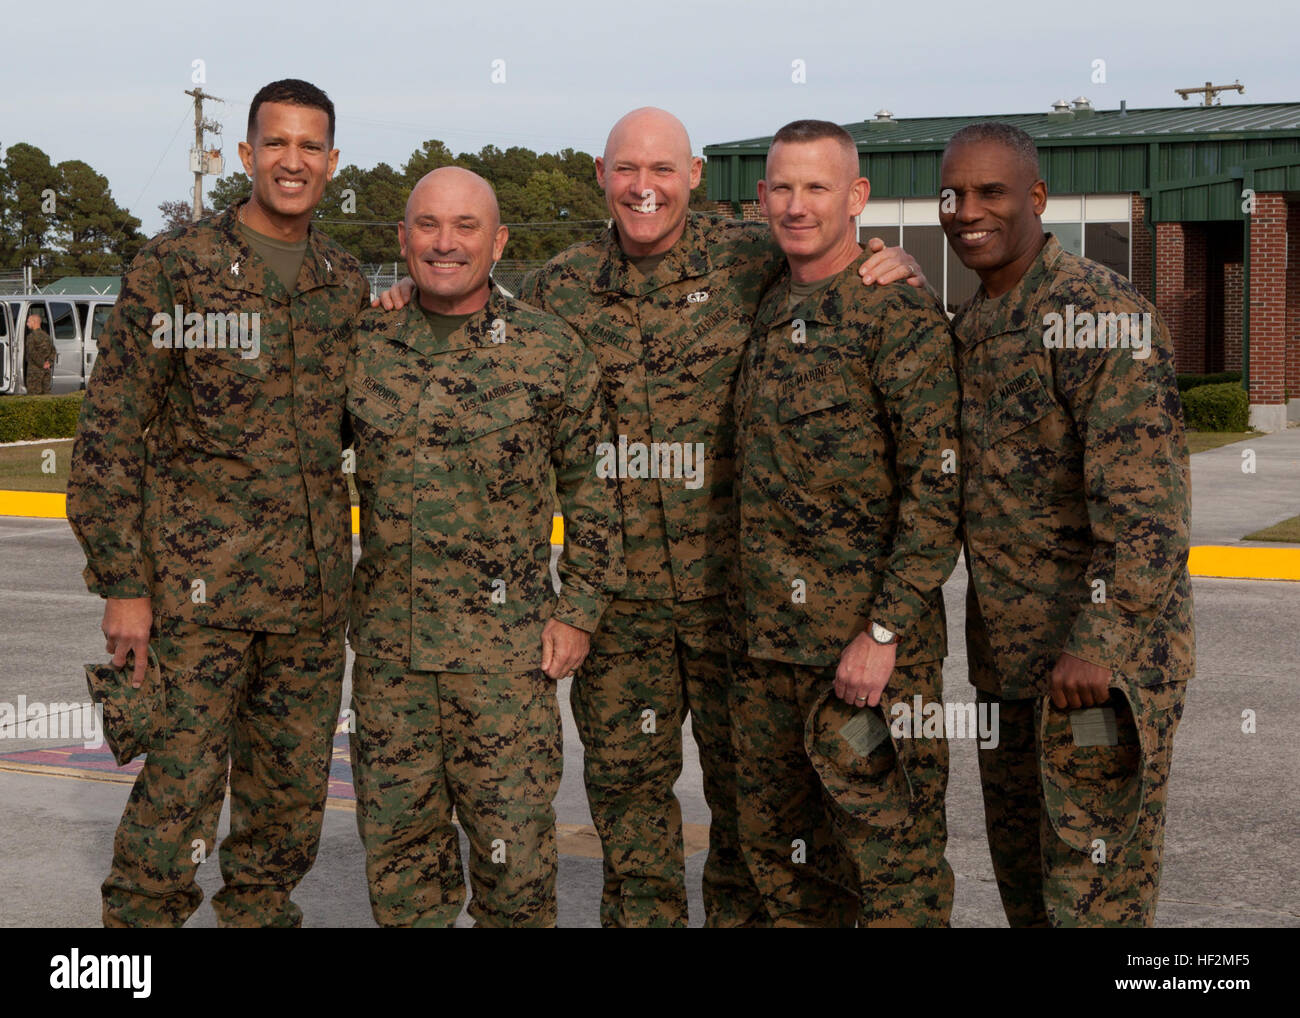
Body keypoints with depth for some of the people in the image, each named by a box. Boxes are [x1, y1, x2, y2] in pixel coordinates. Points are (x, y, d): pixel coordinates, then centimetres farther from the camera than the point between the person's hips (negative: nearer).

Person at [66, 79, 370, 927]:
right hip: (200, 589, -5)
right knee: (179, 793, -5)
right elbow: (111, 433, -6)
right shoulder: (174, 267, -5)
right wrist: (121, 584, -11)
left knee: (292, 799, 13)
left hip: (314, 593, 5)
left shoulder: (347, 282, 10)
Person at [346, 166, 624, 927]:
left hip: (505, 643, -3)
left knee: (514, 837, 1)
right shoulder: (365, 346, 5)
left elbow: (593, 486, 2)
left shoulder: (552, 351, -2)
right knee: (397, 837, 11)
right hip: (387, 642, 3)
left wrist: (578, 610, -3)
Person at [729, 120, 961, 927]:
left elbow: (939, 487, -15)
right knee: (781, 854, 16)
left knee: (893, 860, 1)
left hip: (868, 643, -7)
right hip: (766, 645, 7)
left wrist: (884, 630, -19)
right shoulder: (765, 316, 13)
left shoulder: (902, 316, -10)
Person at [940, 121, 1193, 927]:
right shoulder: (972, 324, 11)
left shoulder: (1102, 313, -17)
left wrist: (1099, 644, -28)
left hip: (1102, 648, -9)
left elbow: (1145, 501, -23)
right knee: (1021, 859, 18)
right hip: (1009, 647, 9)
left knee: (1096, 880, -3)